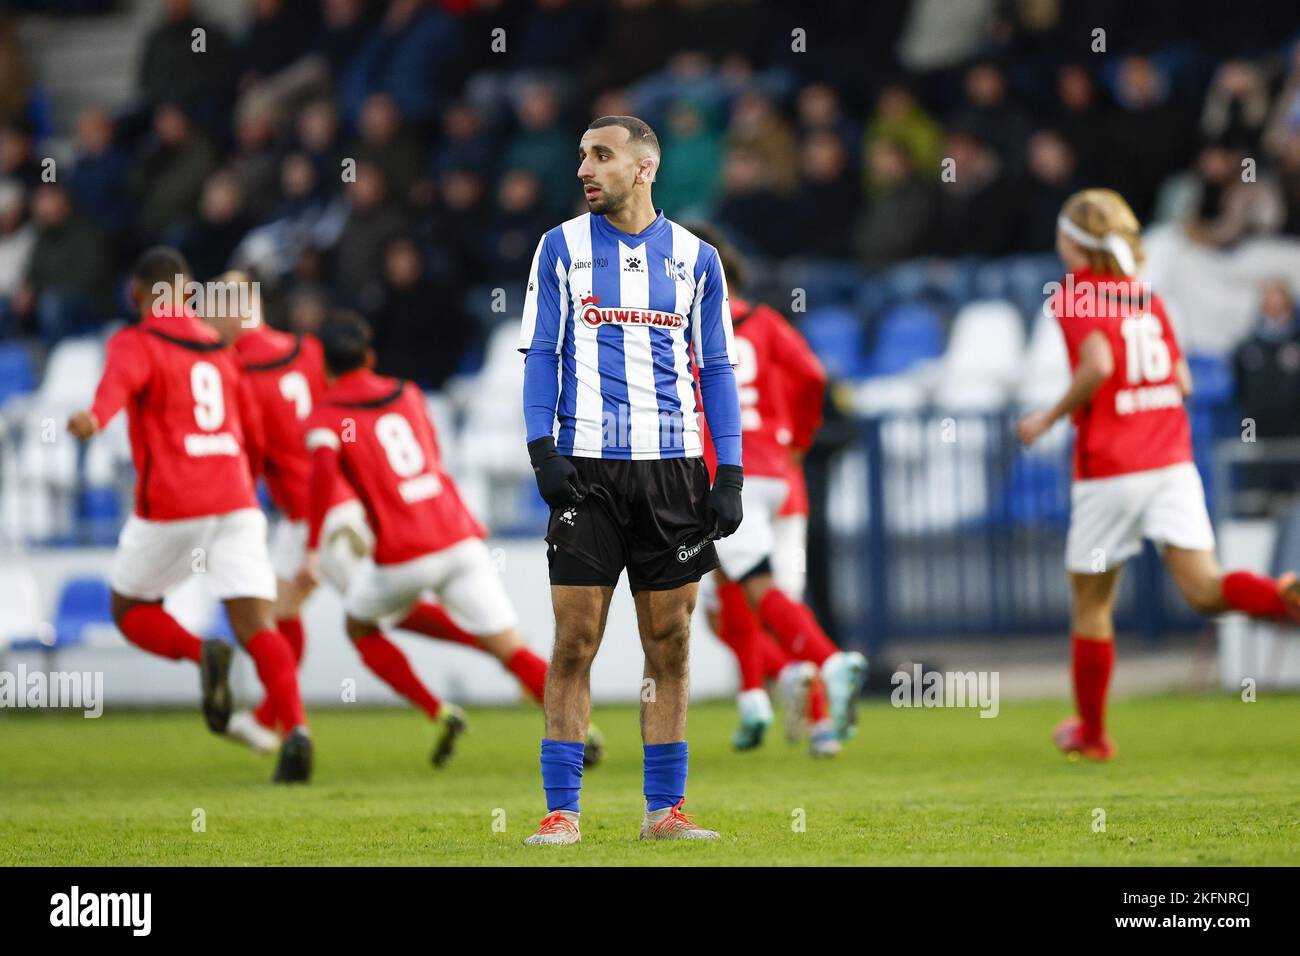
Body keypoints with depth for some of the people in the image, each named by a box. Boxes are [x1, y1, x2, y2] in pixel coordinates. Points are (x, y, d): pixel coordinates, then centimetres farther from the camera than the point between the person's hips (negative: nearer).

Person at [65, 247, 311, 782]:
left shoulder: (136, 344, 3)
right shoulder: (219, 348, 21)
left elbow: (120, 380, -24)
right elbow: (255, 440, 27)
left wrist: (94, 418, -45)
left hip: (171, 505, -4)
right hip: (235, 503, 4)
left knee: (130, 611, 17)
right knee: (257, 627, -3)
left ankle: (203, 656, -13)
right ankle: (295, 729, -27)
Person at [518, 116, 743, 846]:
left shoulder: (695, 258, 8)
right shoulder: (562, 247, 6)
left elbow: (717, 368, 9)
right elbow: (541, 355, 5)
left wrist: (730, 473, 1)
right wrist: (543, 451, -8)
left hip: (673, 467, 1)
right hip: (587, 467, -1)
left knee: (670, 644, 3)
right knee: (575, 641, -5)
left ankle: (664, 808, 9)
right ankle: (561, 811, -2)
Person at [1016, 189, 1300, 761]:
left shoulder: (1074, 297, -5)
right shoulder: (1147, 296, 14)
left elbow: (1097, 366, -21)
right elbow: (1182, 381, 13)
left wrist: (1049, 419, -9)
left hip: (1109, 466, -5)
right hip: (1172, 456, 5)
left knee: (1090, 604, 11)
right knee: (1203, 589, -5)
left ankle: (1091, 733, 21)